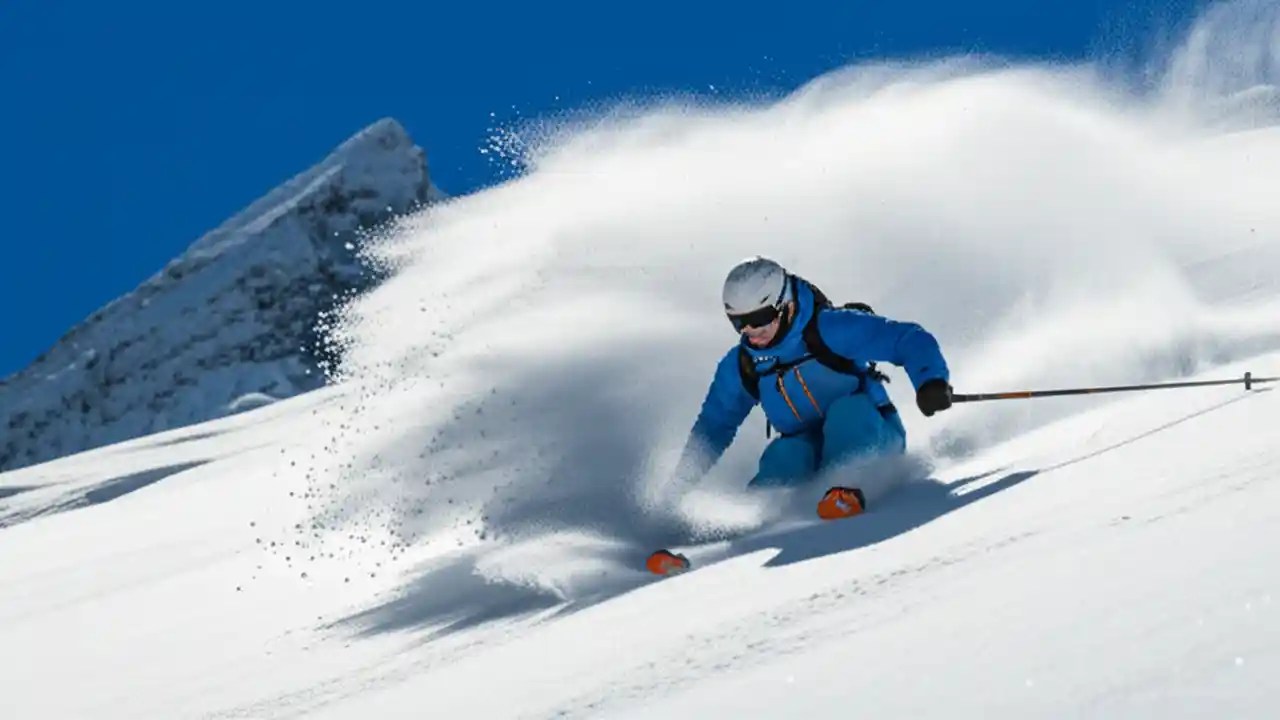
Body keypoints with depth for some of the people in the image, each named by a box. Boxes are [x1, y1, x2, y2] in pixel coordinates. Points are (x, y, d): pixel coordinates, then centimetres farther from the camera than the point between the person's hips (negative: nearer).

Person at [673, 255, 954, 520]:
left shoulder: (829, 328, -20)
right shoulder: (739, 367, -2)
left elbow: (908, 339, -25)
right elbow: (713, 425, 12)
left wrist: (930, 380, -43)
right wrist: (683, 482, 6)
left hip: (873, 436, -3)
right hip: (810, 447, 3)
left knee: (847, 408, -34)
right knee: (783, 456, -29)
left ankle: (847, 489, -36)